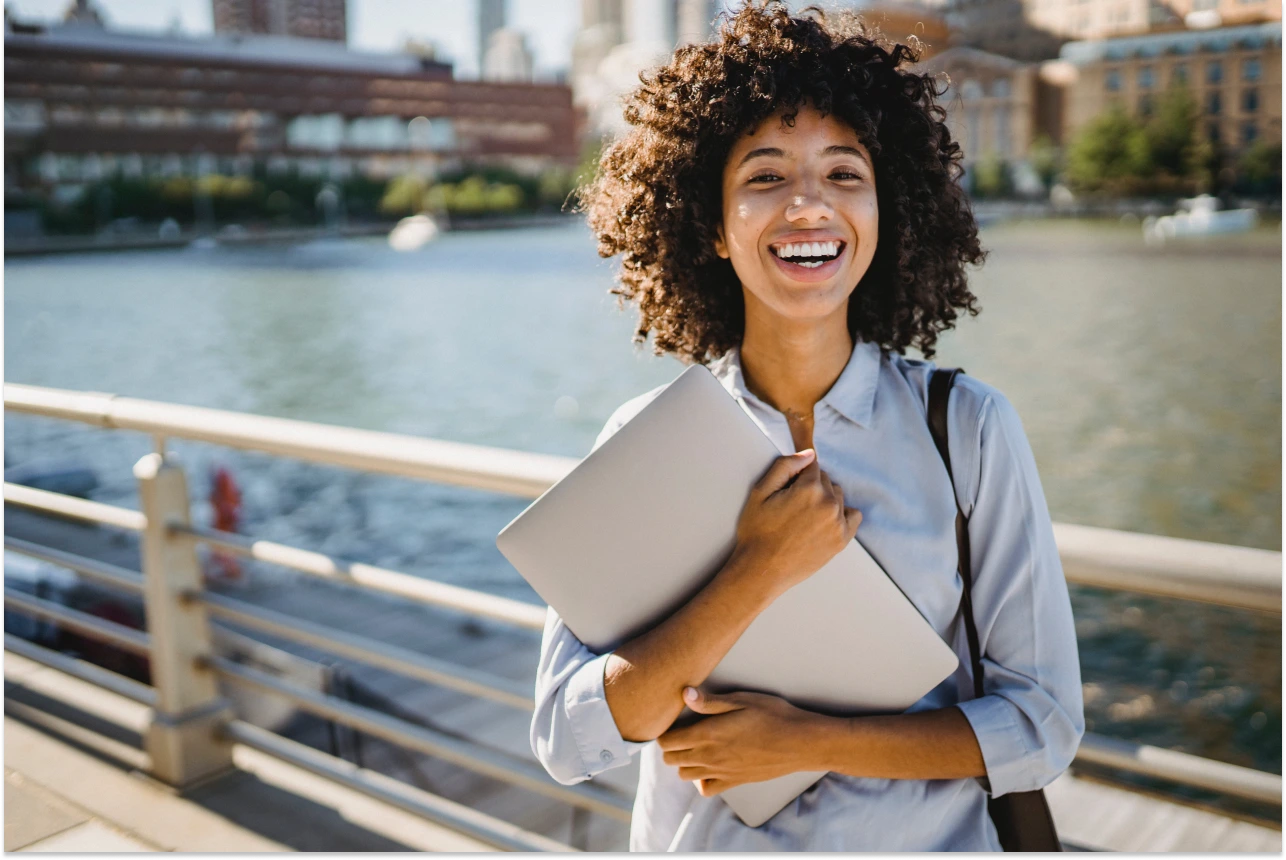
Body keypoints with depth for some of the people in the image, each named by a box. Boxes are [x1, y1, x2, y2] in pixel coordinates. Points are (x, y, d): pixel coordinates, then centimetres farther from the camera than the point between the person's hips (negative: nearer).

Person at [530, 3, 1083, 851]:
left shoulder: (967, 427, -13)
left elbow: (1044, 724, -11)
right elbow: (568, 741, -18)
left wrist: (805, 742, -20)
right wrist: (762, 571, -27)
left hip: (925, 832, 0)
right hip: (699, 833, 1)